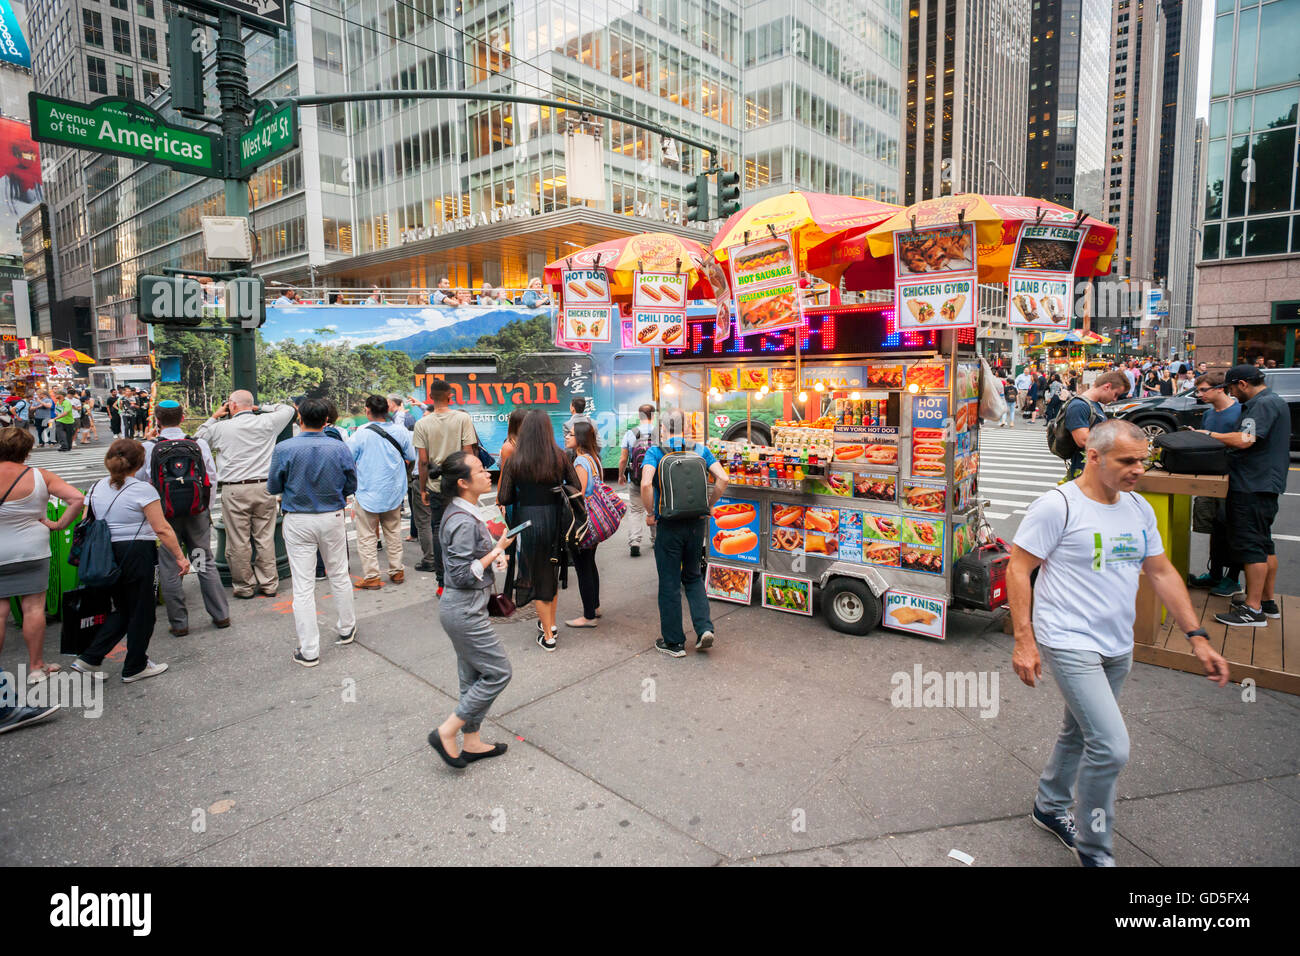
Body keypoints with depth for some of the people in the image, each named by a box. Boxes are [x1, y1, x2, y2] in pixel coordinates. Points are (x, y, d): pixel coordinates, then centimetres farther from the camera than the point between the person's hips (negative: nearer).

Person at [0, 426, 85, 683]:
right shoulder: (41, 477, -7)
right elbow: (77, 499, -13)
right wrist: (59, 524, -4)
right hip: (32, 551, 0)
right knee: (33, 607, 5)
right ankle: (36, 667, 11)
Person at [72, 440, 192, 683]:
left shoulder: (97, 488, 7)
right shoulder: (142, 489, -12)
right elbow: (162, 529, -14)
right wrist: (180, 557, -10)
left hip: (104, 554, 7)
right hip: (136, 553, -7)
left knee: (122, 610, 20)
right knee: (142, 611, 8)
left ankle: (90, 658, 14)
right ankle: (135, 667, 17)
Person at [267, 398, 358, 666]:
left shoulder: (284, 449, -12)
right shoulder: (340, 448, -7)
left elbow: (273, 488, -1)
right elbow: (351, 486, 2)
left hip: (298, 521, -2)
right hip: (333, 518, 2)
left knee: (303, 586, 3)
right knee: (339, 575, 19)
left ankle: (309, 651, 8)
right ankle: (347, 629, 35)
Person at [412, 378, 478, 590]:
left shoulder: (422, 424, -2)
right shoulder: (463, 418, -5)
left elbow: (423, 461, -3)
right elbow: (468, 454, -7)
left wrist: (422, 489, 6)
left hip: (436, 485, 1)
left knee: (438, 531, 9)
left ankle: (443, 584, 11)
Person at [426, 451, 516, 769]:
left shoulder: (463, 514, 8)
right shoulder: (463, 522, -23)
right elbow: (463, 575, -22)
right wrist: (496, 551, -17)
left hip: (466, 609, 10)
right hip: (465, 611, -10)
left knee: (474, 676, 18)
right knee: (498, 673, 0)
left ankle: (471, 743, 31)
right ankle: (446, 733, 9)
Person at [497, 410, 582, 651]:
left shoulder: (514, 462, -9)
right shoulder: (560, 458, -5)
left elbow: (503, 499, -7)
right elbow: (576, 488, 2)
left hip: (528, 521, -2)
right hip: (555, 520, 3)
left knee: (536, 577, 11)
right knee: (551, 573, 22)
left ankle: (548, 637, 17)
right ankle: (550, 624, 36)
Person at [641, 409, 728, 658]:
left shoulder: (655, 452, -7)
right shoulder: (700, 450, 2)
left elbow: (646, 483, -23)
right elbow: (722, 479, -6)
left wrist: (650, 513, -8)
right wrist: (708, 506, 5)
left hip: (669, 525, -3)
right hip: (696, 524, 3)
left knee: (669, 584, 8)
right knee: (693, 577, 21)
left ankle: (673, 642, 17)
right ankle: (704, 628, 7)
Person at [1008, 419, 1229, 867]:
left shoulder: (1139, 509, 7)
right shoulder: (1058, 506, -15)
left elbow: (1162, 572, 14)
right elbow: (1018, 569, -13)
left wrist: (1197, 637, 8)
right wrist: (1024, 641, -16)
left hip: (1118, 647, 8)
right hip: (1069, 644, -7)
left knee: (1080, 733, 20)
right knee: (1111, 747, -12)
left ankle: (1050, 807, 42)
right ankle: (1093, 848, 10)